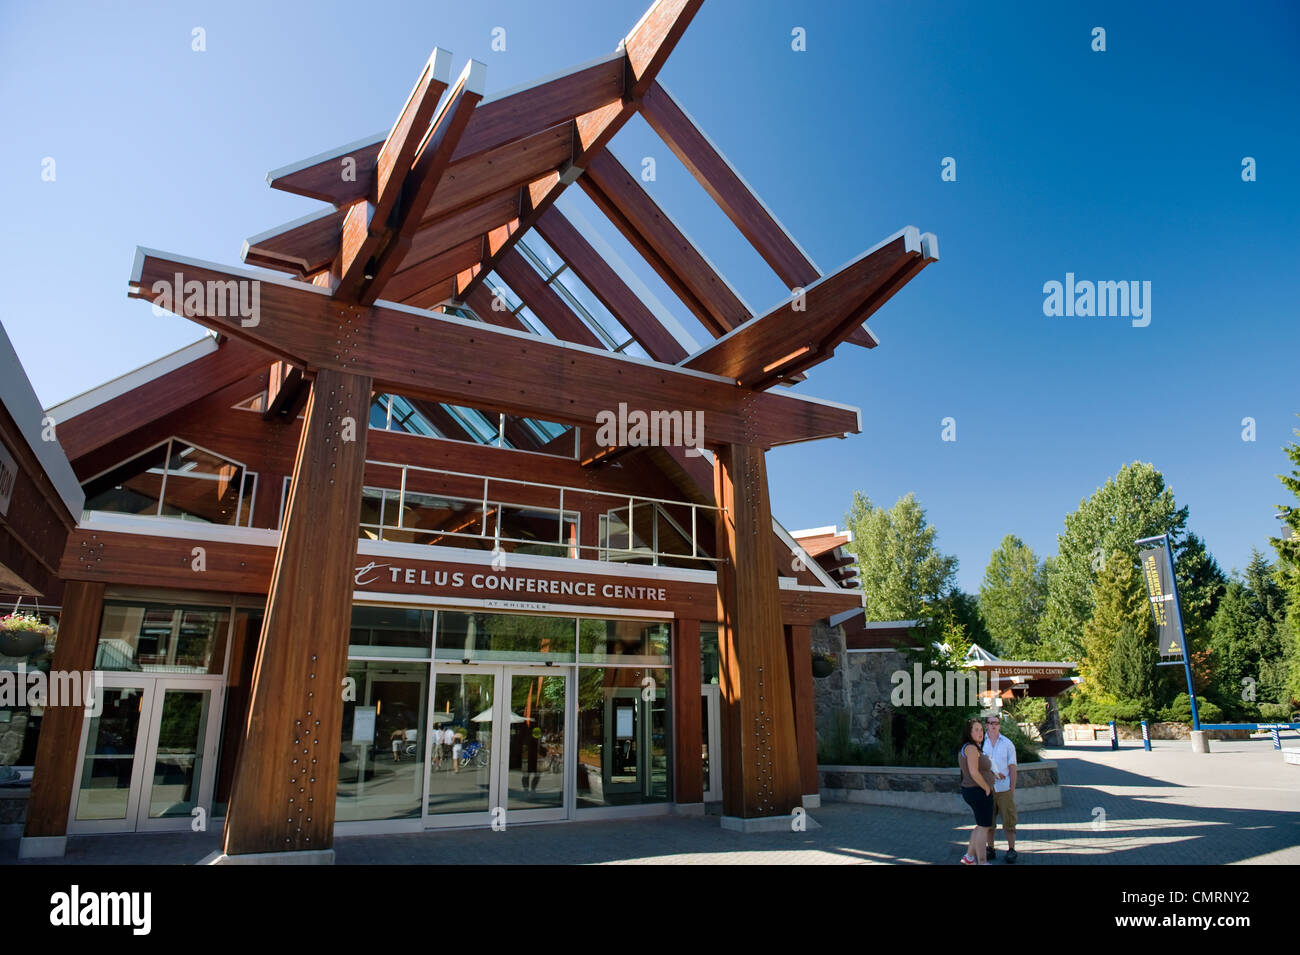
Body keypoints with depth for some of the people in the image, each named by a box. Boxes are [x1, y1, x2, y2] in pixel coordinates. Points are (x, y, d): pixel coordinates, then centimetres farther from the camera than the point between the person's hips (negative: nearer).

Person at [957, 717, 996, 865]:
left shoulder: (963, 748, 11)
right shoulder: (971, 748, -19)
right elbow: (973, 772, -27)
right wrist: (987, 788, -14)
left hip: (969, 790, 10)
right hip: (979, 792, -10)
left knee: (982, 825, 21)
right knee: (983, 827, 2)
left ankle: (969, 857, 26)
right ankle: (981, 862, 11)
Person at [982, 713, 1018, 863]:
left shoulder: (1007, 744, 4)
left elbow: (1012, 768, 5)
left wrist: (1012, 789, -1)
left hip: (1004, 789, 0)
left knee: (1009, 820, 2)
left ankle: (1011, 850, 13)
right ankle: (991, 849, 16)